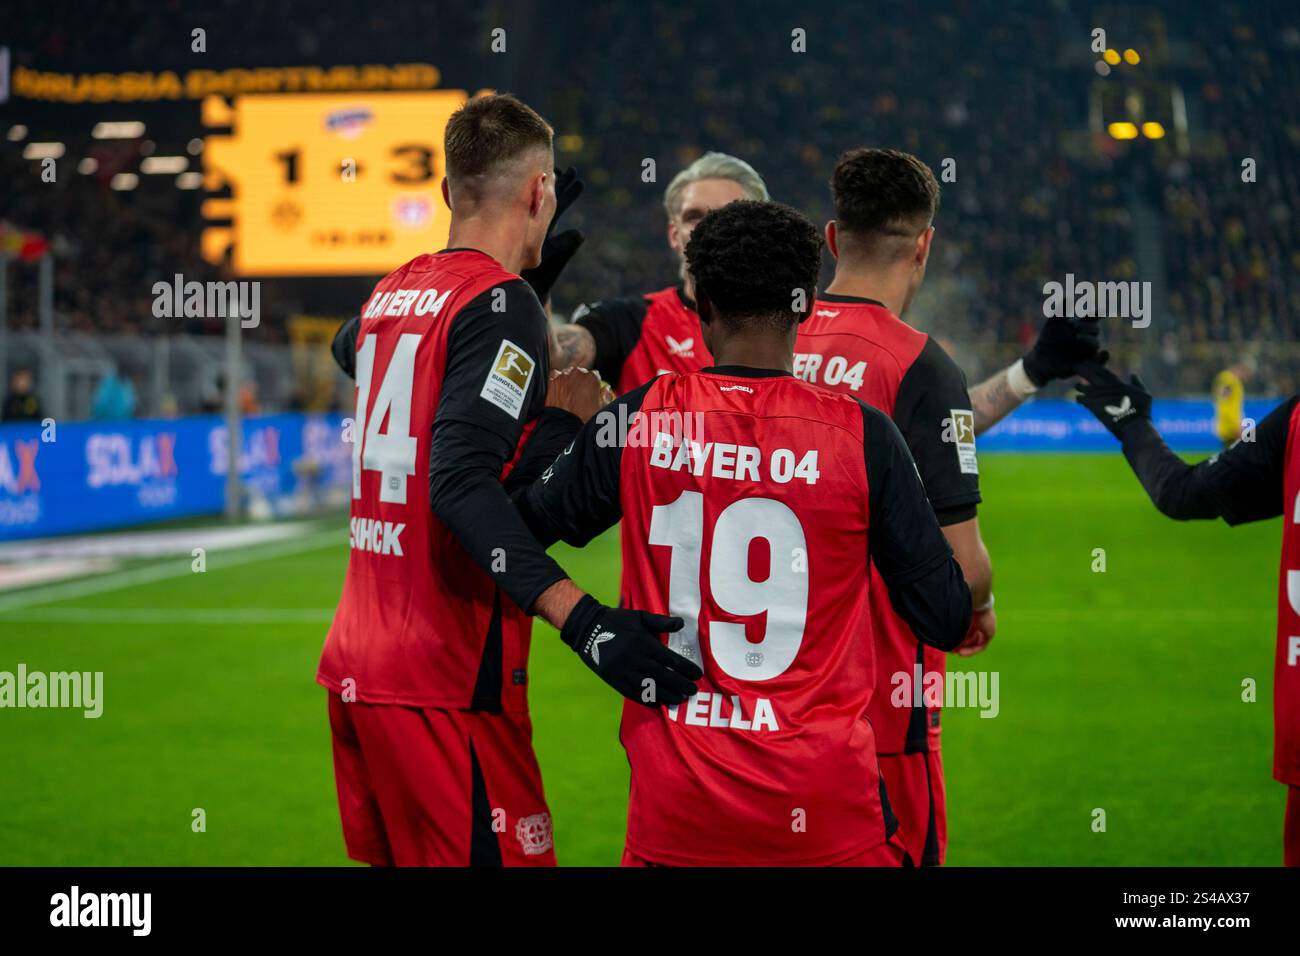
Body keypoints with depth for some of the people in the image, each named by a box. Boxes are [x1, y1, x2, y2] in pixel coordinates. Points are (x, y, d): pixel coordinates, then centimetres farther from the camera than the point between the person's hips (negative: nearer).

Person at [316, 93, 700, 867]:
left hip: (356, 666, 8)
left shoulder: (391, 294, 12)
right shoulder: (502, 303, -11)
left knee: (396, 854, 16)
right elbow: (462, 484, -24)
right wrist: (581, 617, -31)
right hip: (445, 685, -8)